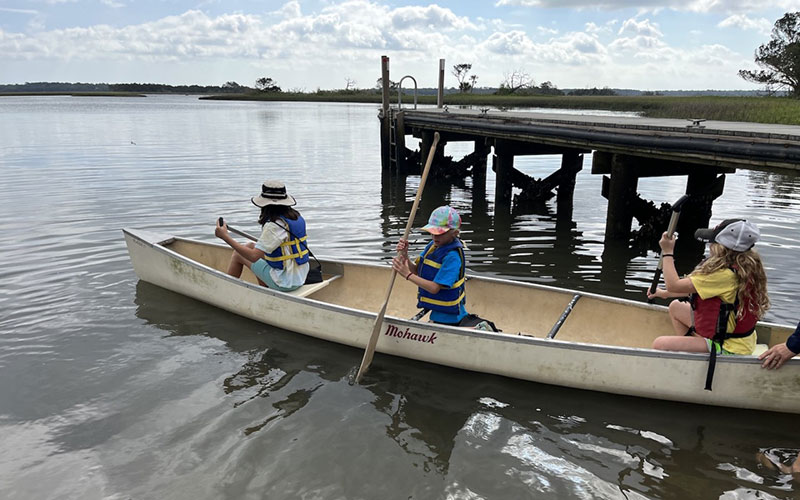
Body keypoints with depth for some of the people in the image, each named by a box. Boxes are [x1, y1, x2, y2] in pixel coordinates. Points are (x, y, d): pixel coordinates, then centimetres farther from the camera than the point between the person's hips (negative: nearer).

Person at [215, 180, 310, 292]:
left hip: (284, 283, -8)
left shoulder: (273, 225, -23)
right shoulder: (297, 216, 2)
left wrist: (226, 237, -23)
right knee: (250, 246, 22)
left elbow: (253, 256, -27)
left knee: (237, 254, 8)